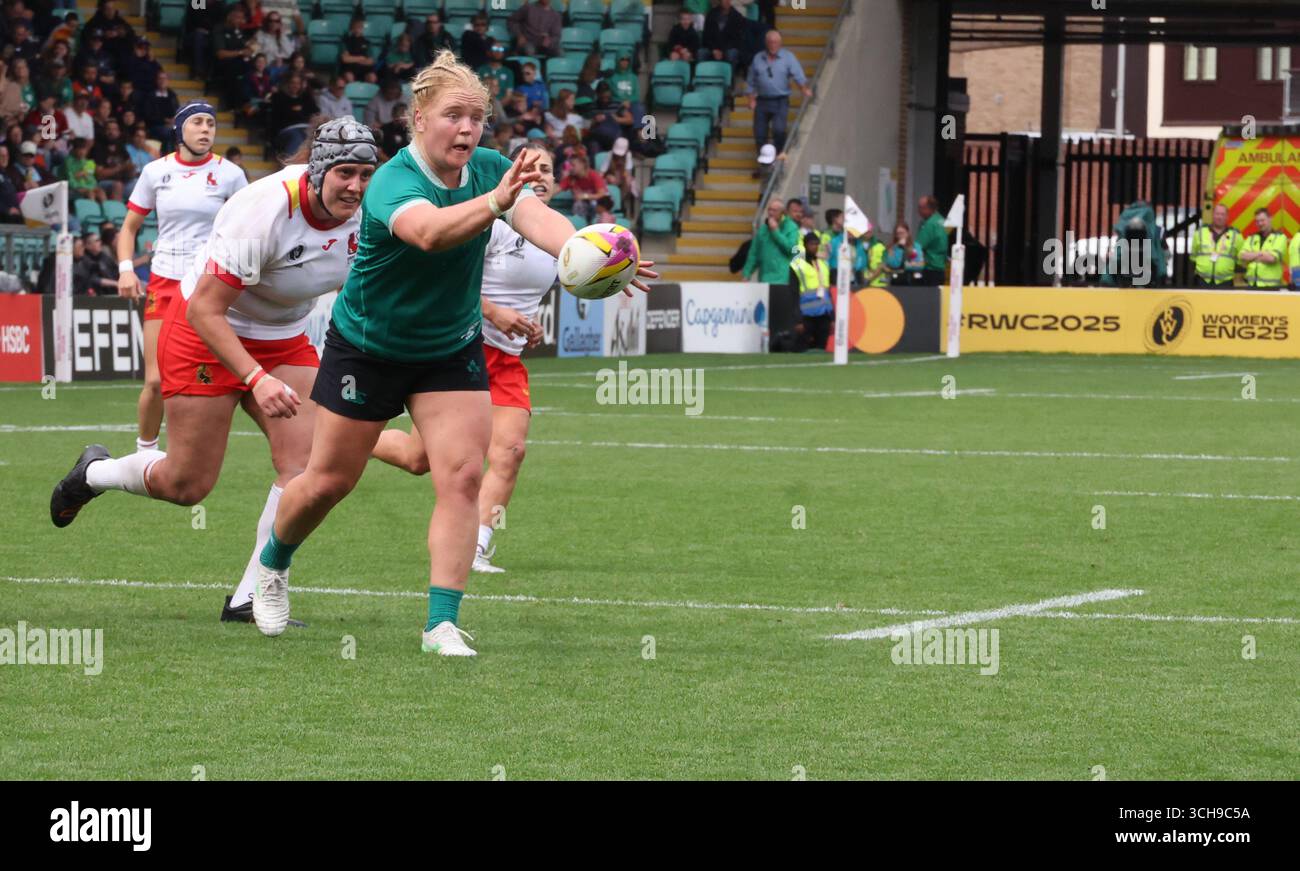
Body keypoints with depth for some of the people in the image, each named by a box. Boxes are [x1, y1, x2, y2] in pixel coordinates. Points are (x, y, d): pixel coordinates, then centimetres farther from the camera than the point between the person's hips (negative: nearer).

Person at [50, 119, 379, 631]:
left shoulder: (361, 212, -14)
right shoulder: (264, 210, -33)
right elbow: (205, 308, -30)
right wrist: (256, 379, -38)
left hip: (285, 339, 6)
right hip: (207, 337, -6)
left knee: (306, 466, -13)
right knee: (187, 486, 1)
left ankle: (251, 599, -3)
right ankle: (93, 473, 33)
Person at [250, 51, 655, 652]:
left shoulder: (490, 170, -13)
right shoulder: (394, 183, -29)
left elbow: (537, 218, -33)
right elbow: (428, 231, -52)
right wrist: (493, 202, -72)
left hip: (452, 349, 4)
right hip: (368, 347, -4)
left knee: (462, 477, -11)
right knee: (330, 480, 7)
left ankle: (441, 626, -9)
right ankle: (271, 568, 36)